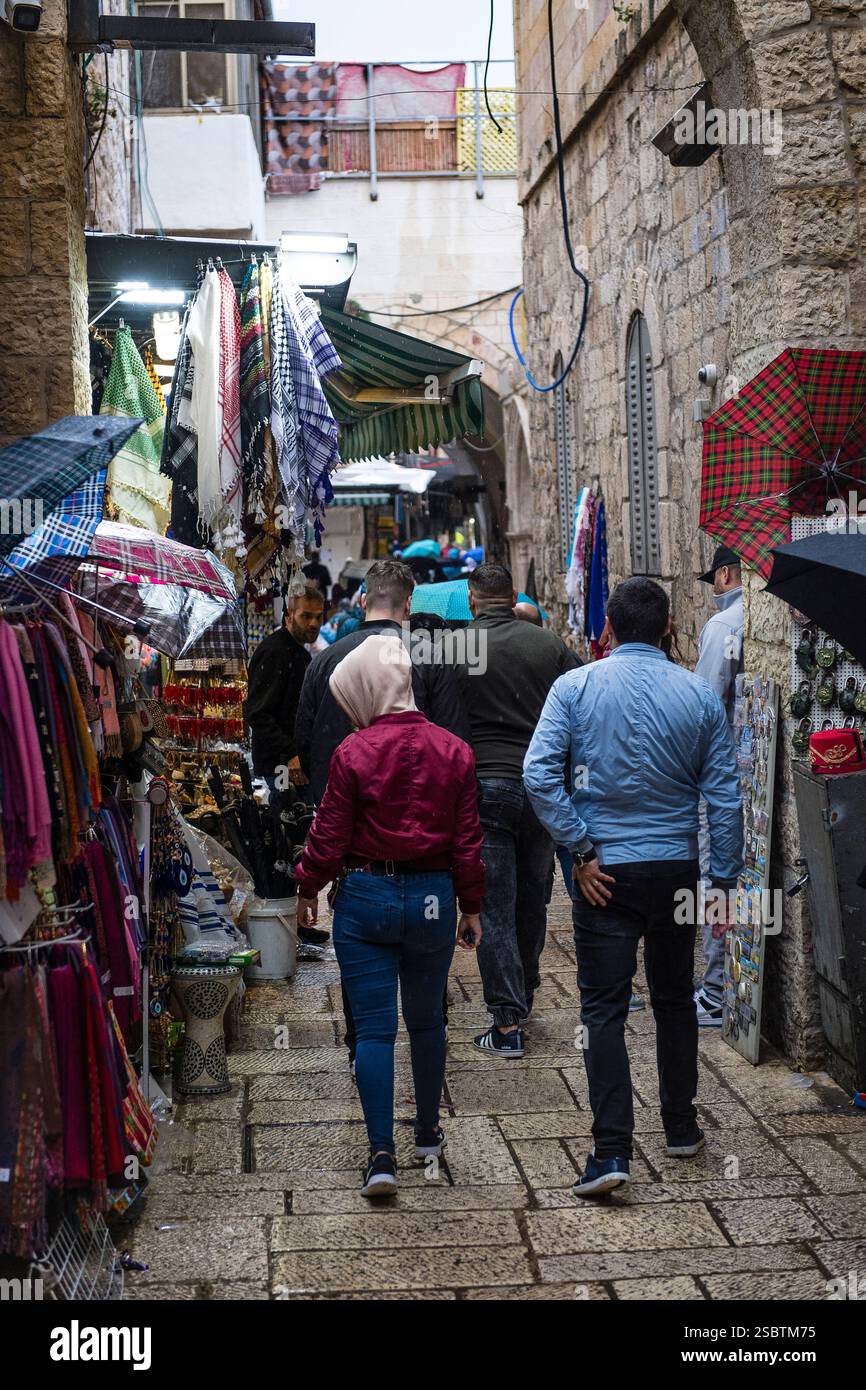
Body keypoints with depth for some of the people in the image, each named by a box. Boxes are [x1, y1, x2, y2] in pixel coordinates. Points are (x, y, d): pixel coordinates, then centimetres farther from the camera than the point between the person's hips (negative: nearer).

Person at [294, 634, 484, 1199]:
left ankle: (382, 1154, -2)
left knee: (374, 1027, 2)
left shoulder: (353, 753, -11)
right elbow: (467, 840, 2)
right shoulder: (454, 751, -1)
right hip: (432, 898, 3)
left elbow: (330, 838, -5)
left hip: (366, 897, -3)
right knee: (427, 1020, 18)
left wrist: (307, 888, 11)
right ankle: (428, 1133, 33)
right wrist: (471, 906, 12)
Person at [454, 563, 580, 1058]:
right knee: (533, 901, 17)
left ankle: (508, 1024, 1)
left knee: (495, 909, 1)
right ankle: (525, 998, 32)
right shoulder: (551, 645, 3)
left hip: (484, 787, -3)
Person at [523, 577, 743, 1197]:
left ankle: (613, 1150, -6)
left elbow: (539, 773, -15)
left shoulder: (576, 687, -6)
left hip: (607, 871, -2)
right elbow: (724, 796, -1)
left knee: (604, 1009, 1)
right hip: (677, 868, 2)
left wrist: (583, 851, -10)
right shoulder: (700, 694, -1)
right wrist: (725, 878, 6)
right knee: (675, 1000, 18)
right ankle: (681, 1128, 30)